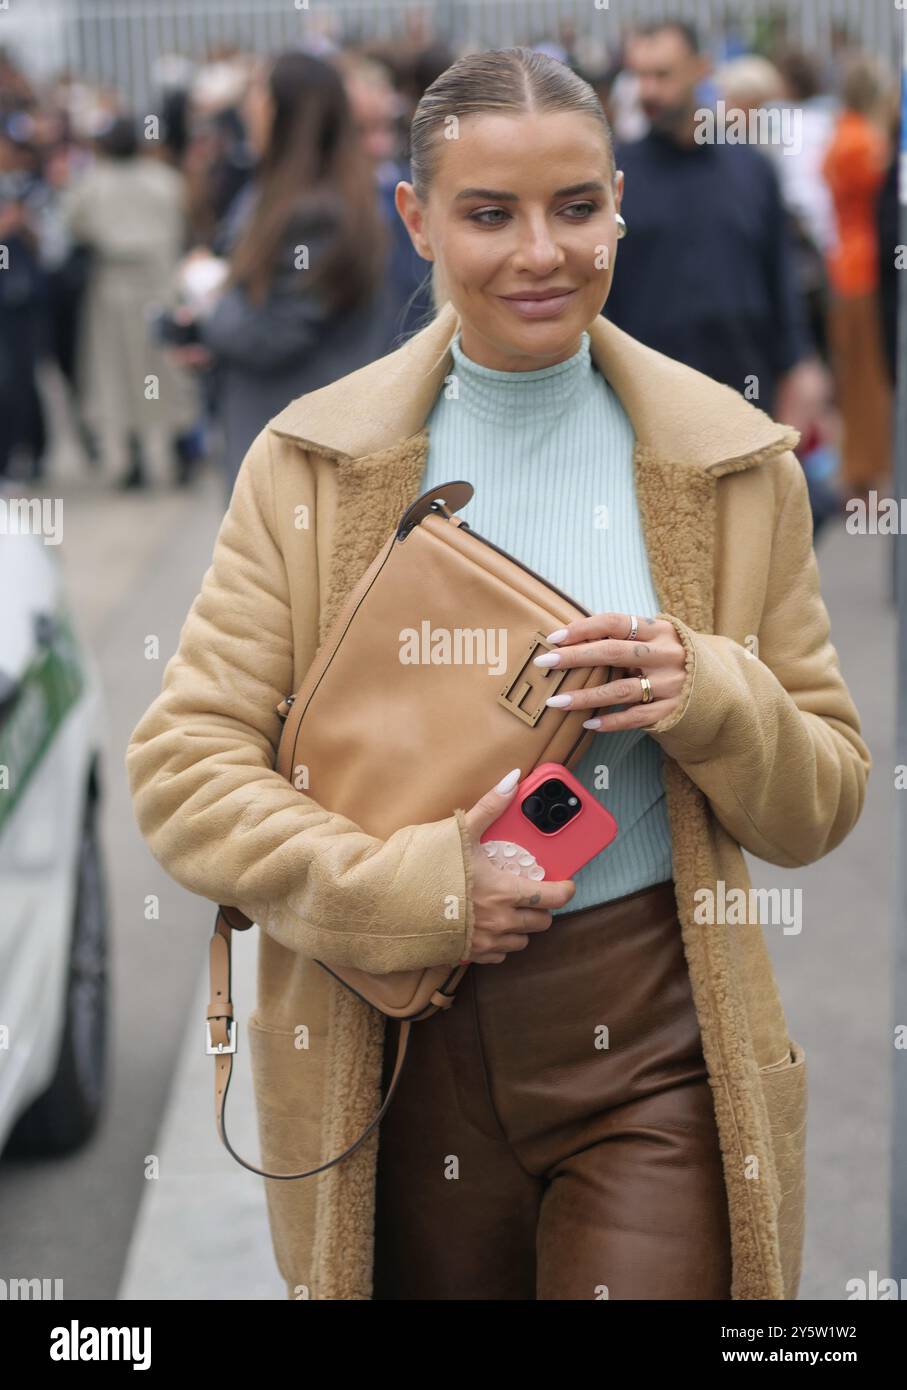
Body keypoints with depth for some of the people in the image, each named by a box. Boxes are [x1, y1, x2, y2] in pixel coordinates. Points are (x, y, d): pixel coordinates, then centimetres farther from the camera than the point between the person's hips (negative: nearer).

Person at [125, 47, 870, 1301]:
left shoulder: (733, 464, 3)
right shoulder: (310, 463, 0)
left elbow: (823, 801, 6)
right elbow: (179, 767, -4)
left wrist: (706, 696, -14)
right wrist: (403, 887, -17)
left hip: (653, 1054, 0)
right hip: (395, 1048, 1)